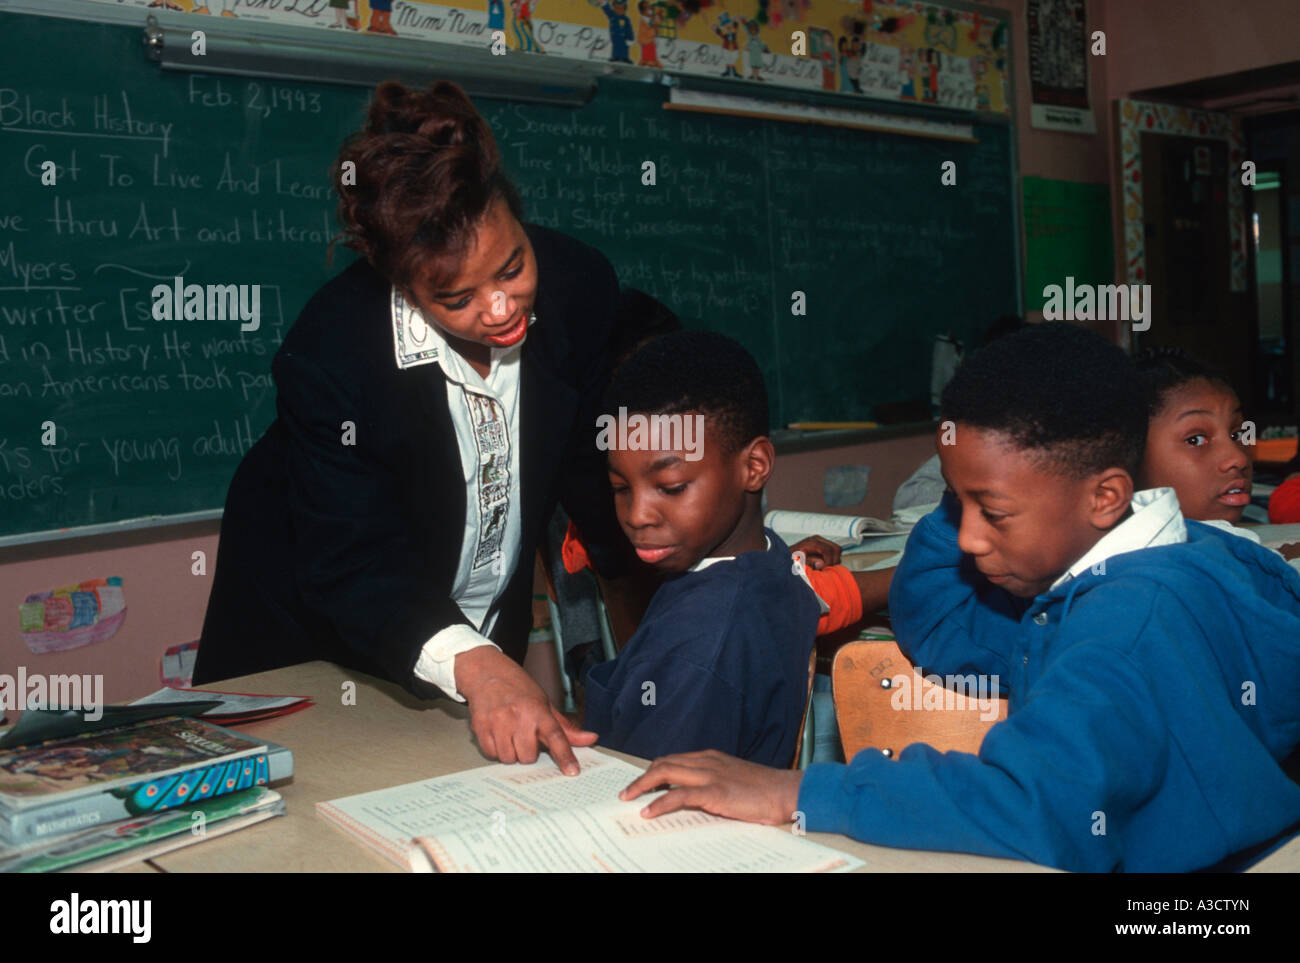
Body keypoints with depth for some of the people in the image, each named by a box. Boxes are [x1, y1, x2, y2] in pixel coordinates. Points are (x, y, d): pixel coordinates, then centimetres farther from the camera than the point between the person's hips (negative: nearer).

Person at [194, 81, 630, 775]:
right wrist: (472, 664, -52)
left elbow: (593, 459, -3)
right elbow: (355, 564, -36)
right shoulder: (329, 352, -33)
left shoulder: (580, 287, -20)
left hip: (492, 628, 4)